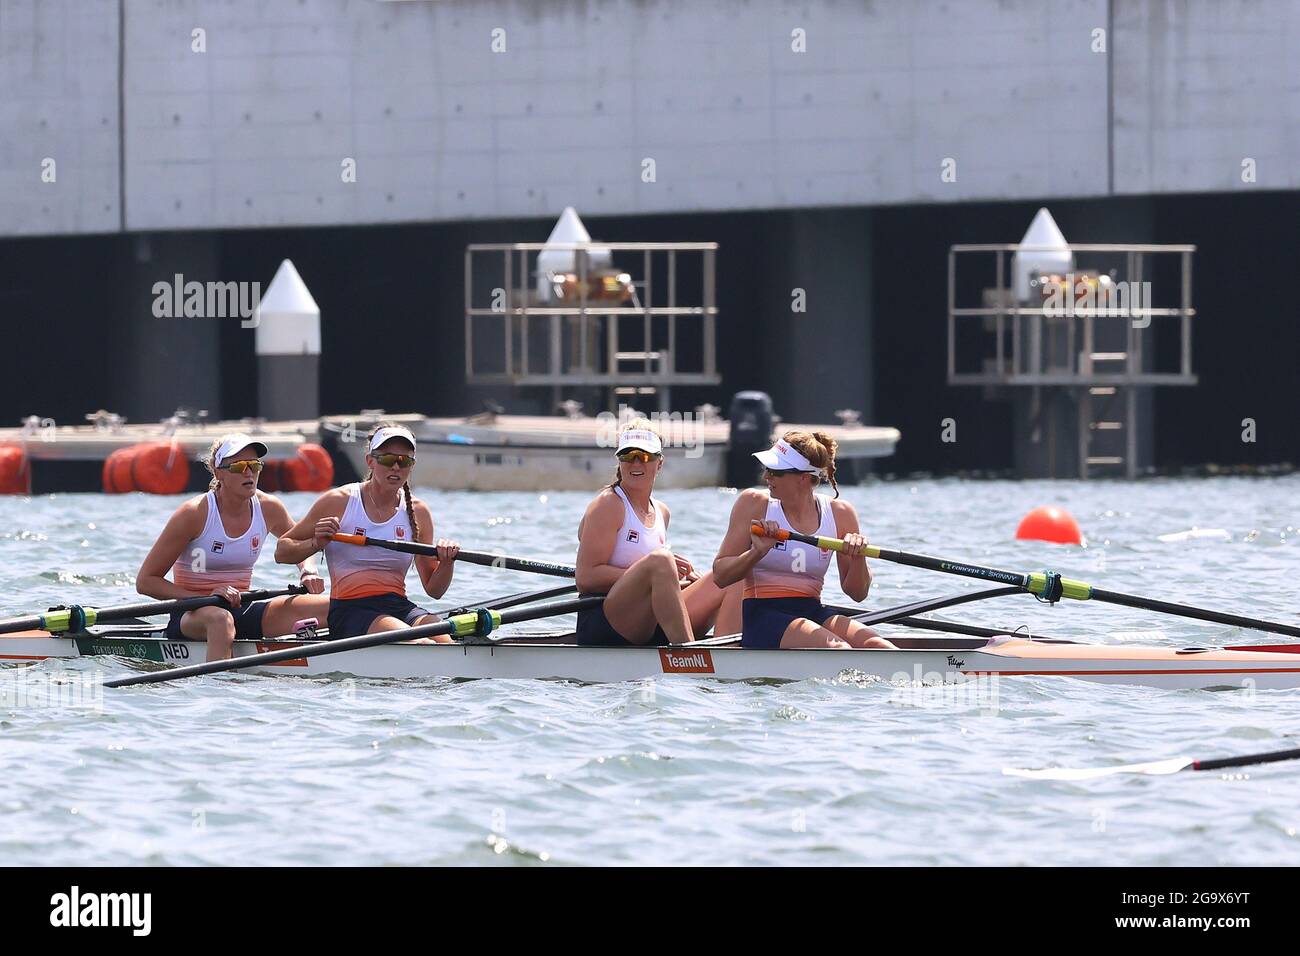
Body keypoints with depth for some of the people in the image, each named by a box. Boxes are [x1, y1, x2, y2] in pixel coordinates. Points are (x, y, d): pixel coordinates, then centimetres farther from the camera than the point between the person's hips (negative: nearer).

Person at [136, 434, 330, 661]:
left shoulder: (268, 508, 3)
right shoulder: (194, 513, -11)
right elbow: (145, 581, -11)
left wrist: (308, 573, 2)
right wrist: (206, 597, -21)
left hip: (242, 612, 5)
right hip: (191, 616, -5)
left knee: (325, 608, -17)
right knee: (220, 619, -42)